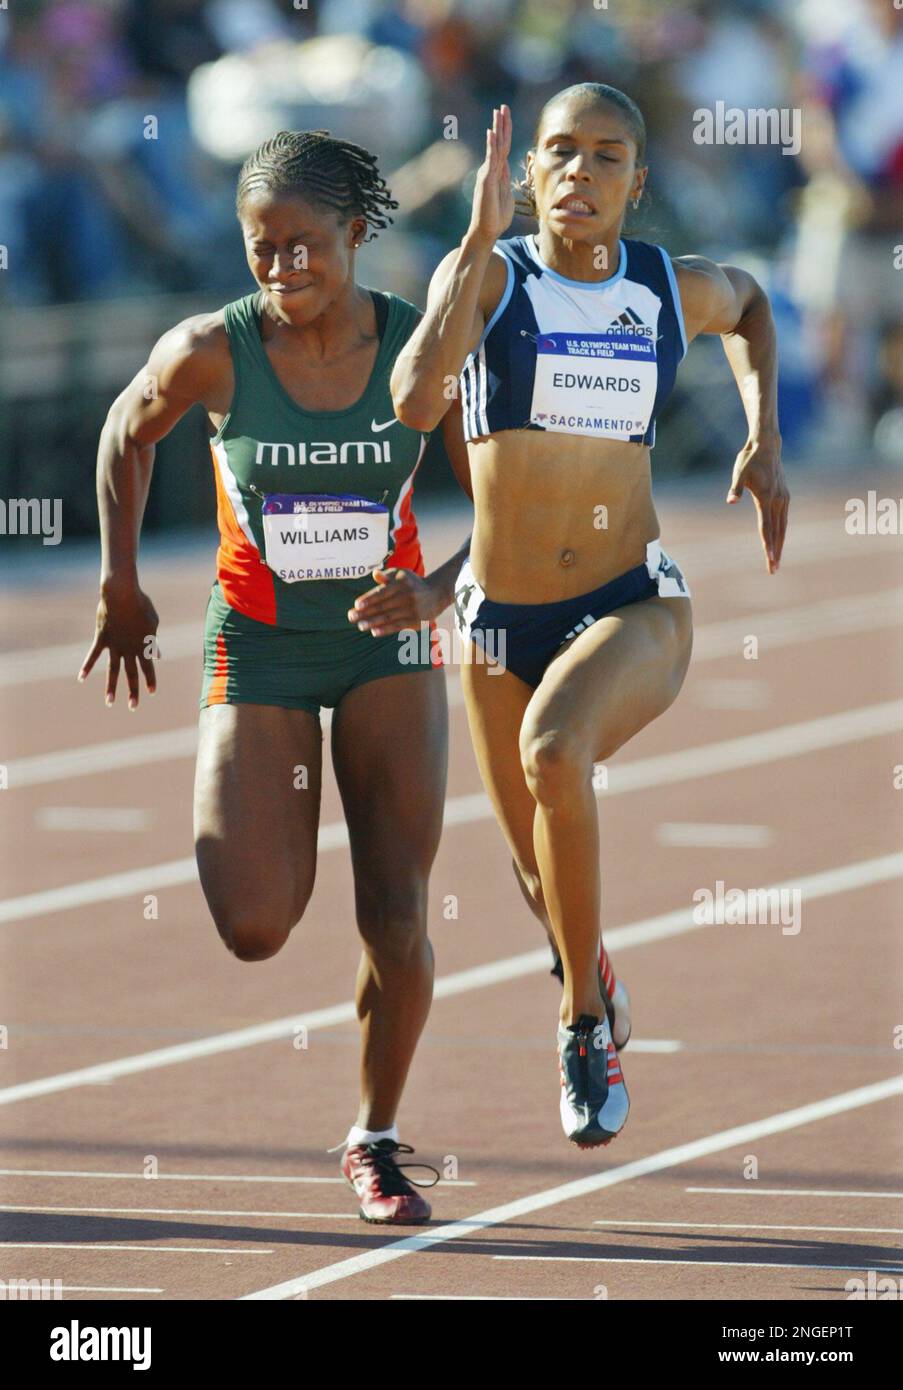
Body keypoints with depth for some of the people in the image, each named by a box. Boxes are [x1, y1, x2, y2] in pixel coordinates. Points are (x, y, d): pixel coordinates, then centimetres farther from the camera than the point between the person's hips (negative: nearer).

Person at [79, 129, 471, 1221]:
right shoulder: (212, 353, -16)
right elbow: (127, 435, 5)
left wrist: (438, 590, -27)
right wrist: (119, 587, 11)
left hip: (389, 645, 0)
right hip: (259, 648, 0)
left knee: (396, 917, -8)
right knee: (255, 931, -10)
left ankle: (376, 1139, 15)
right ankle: (227, 827, 28)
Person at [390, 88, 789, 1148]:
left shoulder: (676, 292, -2)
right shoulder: (487, 275, -9)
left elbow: (749, 305, 24)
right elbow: (415, 401, -29)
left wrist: (763, 440, 11)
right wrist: (481, 238, -29)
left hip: (634, 612, -1)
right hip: (501, 621, 1)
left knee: (554, 748, -35)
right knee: (547, 883, 15)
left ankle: (586, 1018, -17)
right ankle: (593, 980, 54)